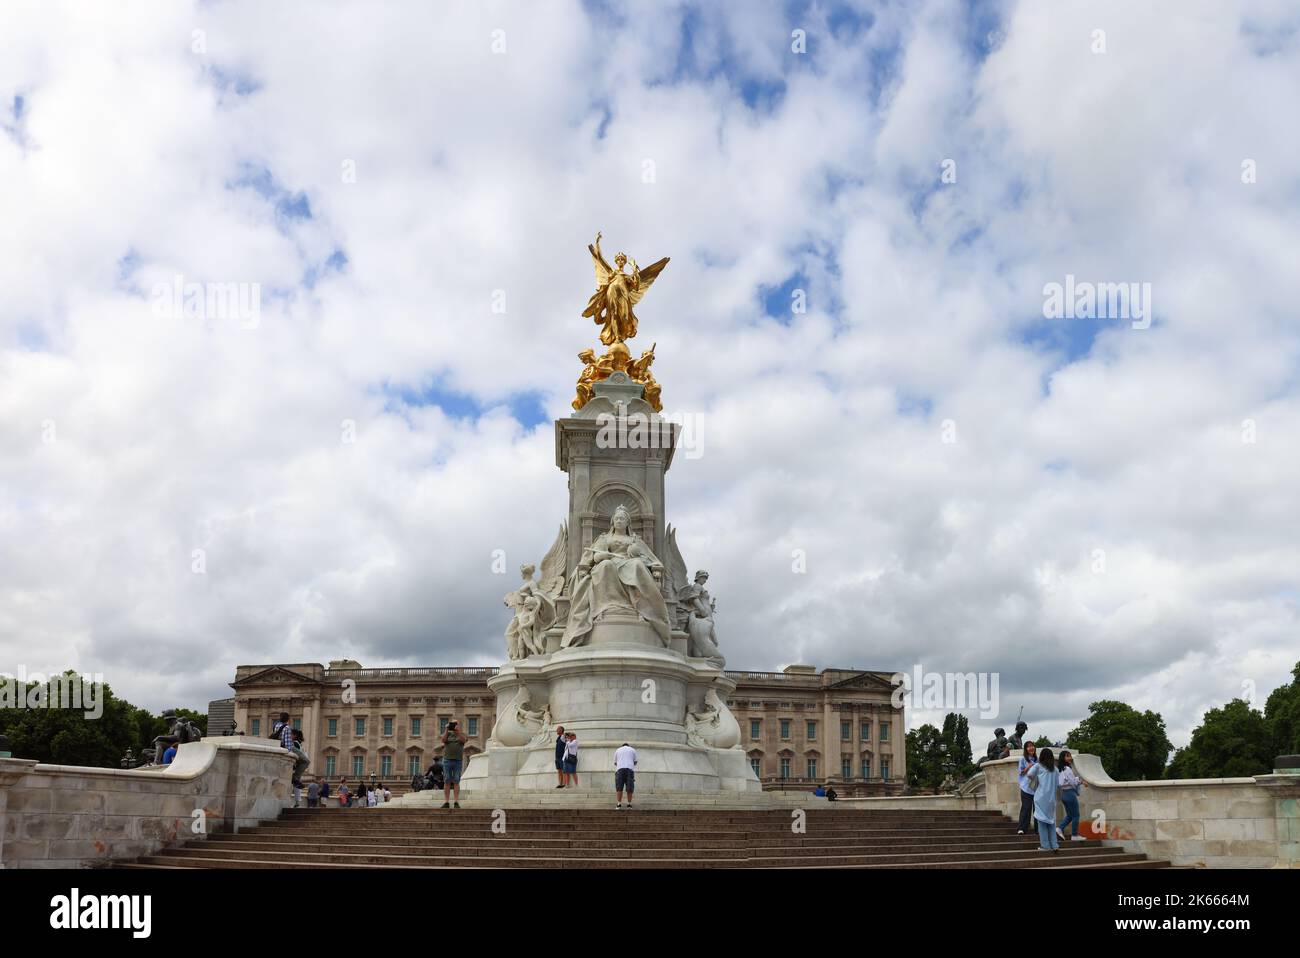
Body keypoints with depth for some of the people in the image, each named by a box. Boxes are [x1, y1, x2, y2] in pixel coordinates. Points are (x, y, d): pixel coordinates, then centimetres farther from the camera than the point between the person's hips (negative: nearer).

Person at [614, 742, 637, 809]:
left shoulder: (617, 750, 24)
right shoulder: (633, 750, 21)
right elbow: (635, 762, 17)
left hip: (619, 769, 0)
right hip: (630, 769, 0)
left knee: (619, 788, 1)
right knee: (629, 788, 3)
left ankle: (619, 804, -5)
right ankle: (629, 804, 2)